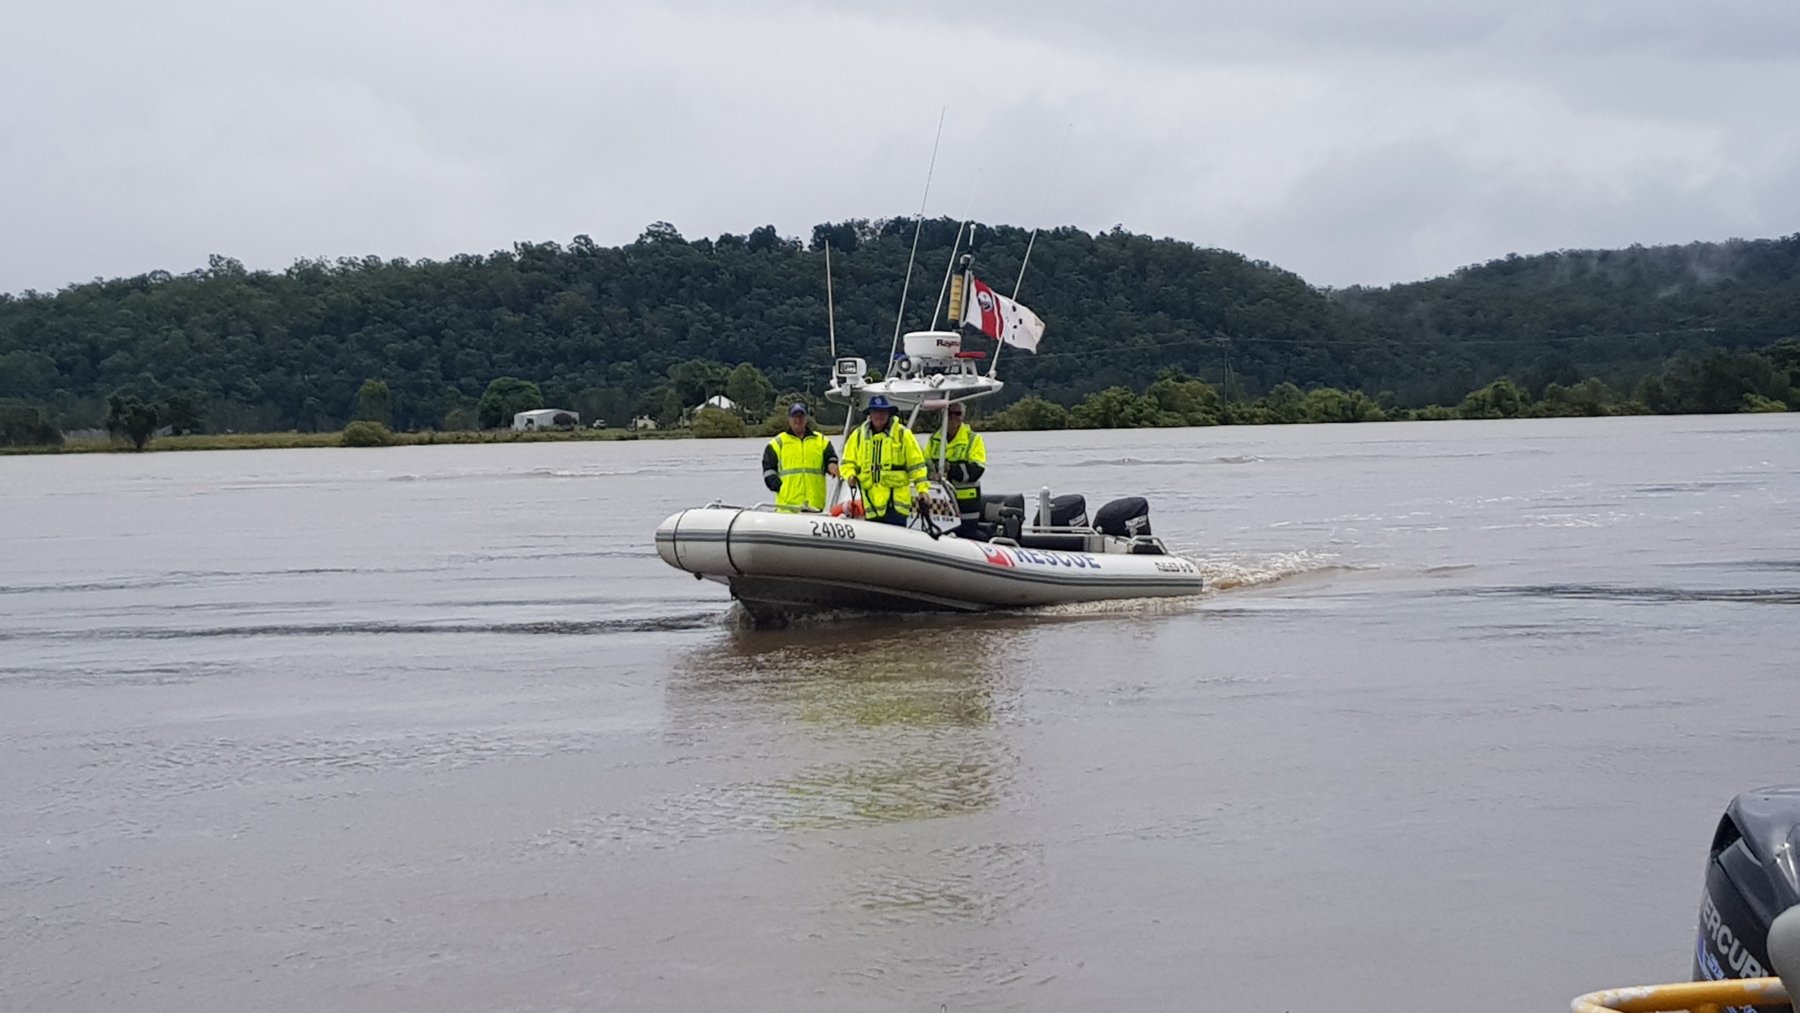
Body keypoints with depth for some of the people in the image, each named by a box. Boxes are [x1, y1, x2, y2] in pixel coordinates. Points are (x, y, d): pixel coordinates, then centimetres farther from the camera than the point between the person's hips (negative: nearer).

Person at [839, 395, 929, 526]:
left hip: (896, 501, -4)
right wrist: (850, 475, -6)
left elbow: (916, 463, 1)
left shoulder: (902, 434, 1)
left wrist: (922, 489, -7)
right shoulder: (858, 435, 11)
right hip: (871, 501, 4)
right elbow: (848, 462, 15)